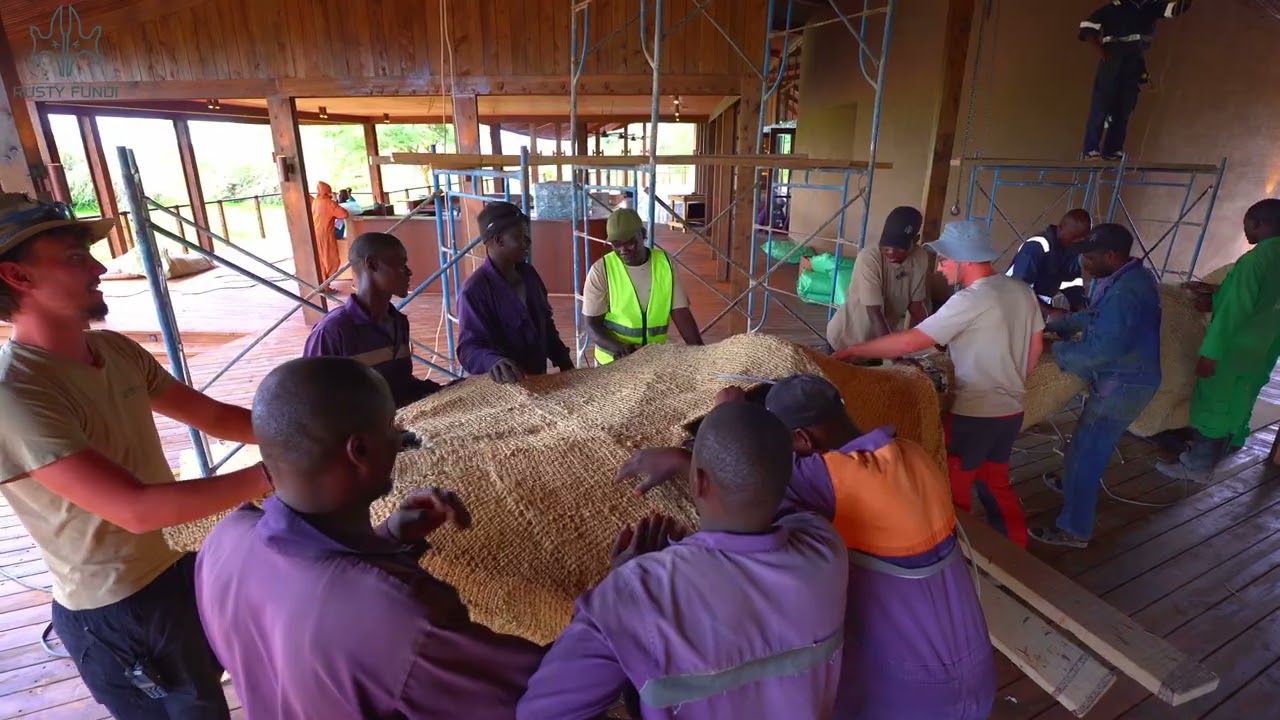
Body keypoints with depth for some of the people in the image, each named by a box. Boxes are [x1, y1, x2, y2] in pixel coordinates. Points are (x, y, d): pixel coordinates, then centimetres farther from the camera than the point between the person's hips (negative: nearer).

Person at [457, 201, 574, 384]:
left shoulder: (528, 274, 0)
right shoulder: (475, 290, -21)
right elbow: (469, 347, -25)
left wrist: (565, 364, 8)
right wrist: (493, 361, -45)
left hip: (538, 377, 6)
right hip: (504, 385, -5)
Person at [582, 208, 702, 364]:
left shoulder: (665, 263, -1)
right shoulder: (601, 270, -9)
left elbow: (680, 313, -1)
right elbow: (592, 324, -8)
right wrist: (617, 346, -26)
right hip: (614, 360, -3)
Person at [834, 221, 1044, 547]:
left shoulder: (970, 301, -22)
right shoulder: (1022, 290, 4)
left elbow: (909, 342, -24)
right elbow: (1036, 346, 15)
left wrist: (852, 351, -16)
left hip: (975, 412, -9)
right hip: (1011, 410, 9)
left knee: (953, 488, 8)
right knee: (996, 485, 24)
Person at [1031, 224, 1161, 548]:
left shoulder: (1124, 293, -29)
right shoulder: (1130, 277, 6)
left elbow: (1101, 350, -31)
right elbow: (1096, 317, 17)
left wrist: (1057, 351, -18)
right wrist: (1056, 325, 7)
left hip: (1121, 385, -10)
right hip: (1123, 378, 10)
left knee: (1086, 451, -3)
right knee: (1088, 445, 28)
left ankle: (1074, 530, 7)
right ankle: (1073, 484, 50)